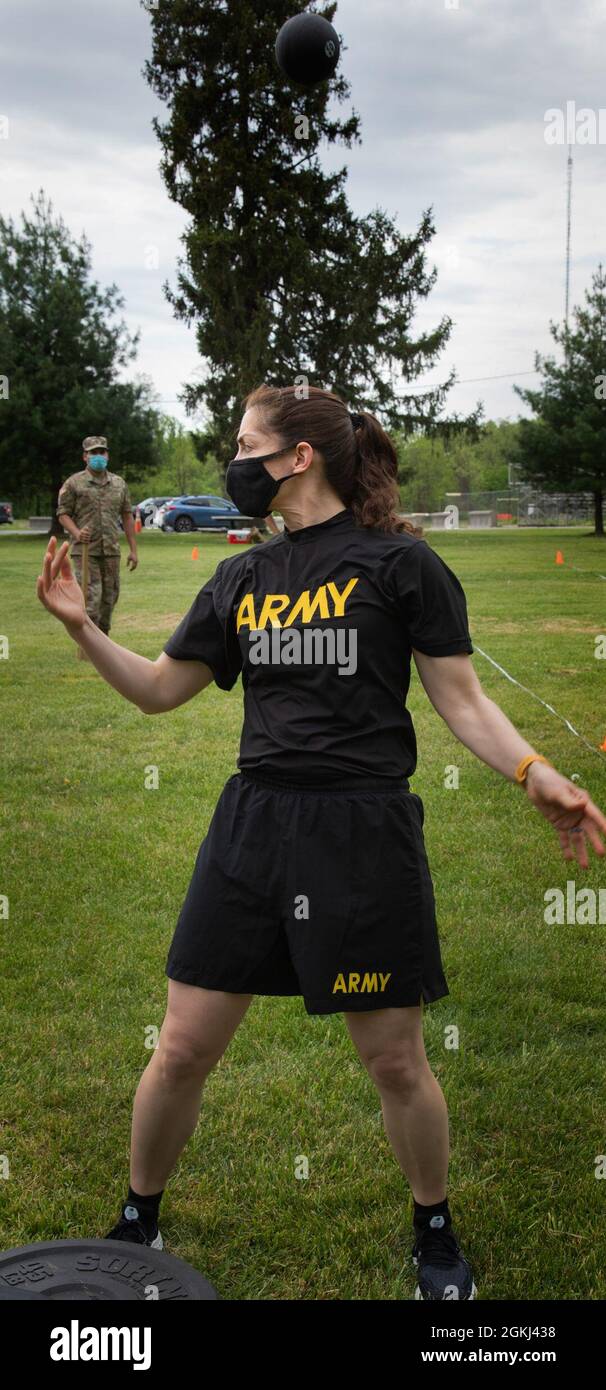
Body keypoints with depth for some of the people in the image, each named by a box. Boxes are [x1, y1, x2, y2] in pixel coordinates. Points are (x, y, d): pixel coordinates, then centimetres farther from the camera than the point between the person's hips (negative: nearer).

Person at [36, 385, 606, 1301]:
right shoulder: (241, 580, 12)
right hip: (252, 823, 4)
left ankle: (436, 1235, 34)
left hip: (363, 831, -4)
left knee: (395, 1060, 8)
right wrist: (81, 627, 3)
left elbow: (462, 701, -3)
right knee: (183, 1051, 8)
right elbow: (159, 690, 16)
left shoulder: (399, 563, -3)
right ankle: (136, 1224, 31)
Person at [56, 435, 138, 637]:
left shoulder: (119, 484, 12)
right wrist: (76, 532, -20)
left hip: (112, 551, 5)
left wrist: (133, 550, 10)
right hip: (85, 551, -5)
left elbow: (127, 517, 14)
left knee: (109, 598, 8)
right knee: (90, 598, -11)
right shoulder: (74, 483, 0)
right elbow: (63, 513, -1)